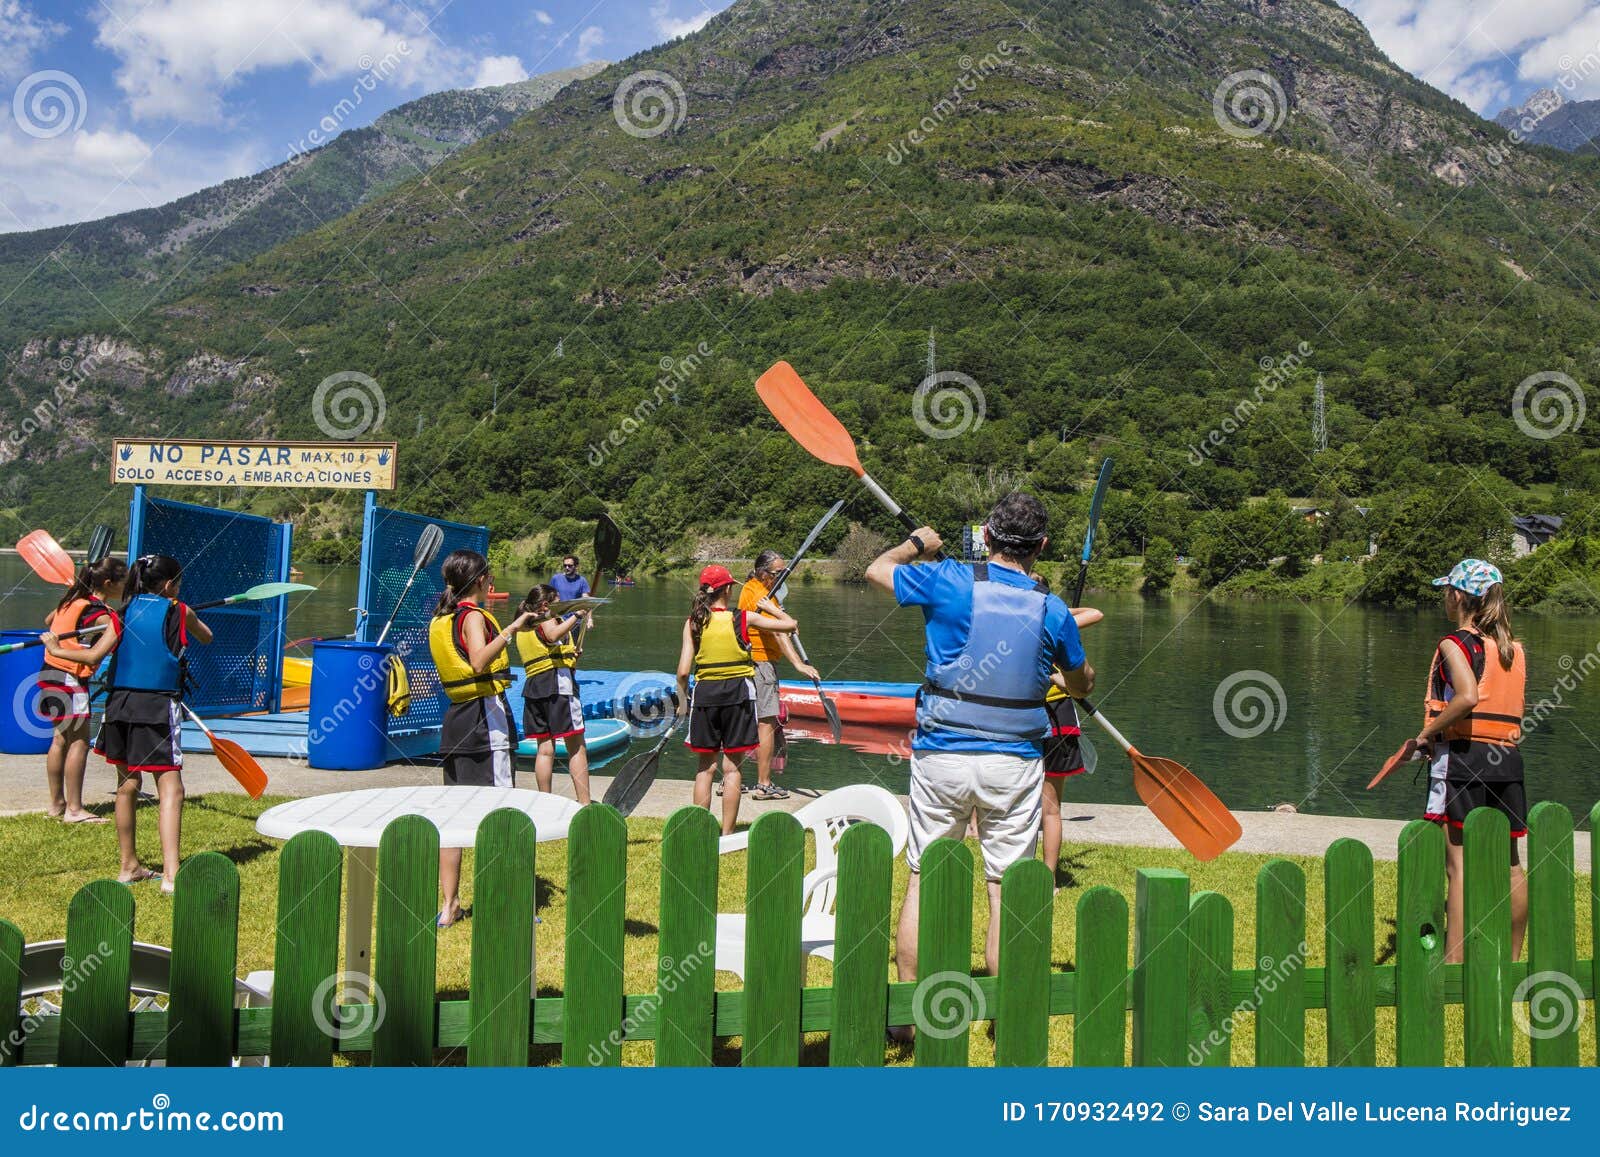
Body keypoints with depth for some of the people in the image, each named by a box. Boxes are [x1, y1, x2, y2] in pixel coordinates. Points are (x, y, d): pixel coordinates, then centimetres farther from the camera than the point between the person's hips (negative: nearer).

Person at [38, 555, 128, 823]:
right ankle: (74, 810, -2)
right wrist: (58, 649, -24)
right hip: (71, 680, -9)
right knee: (79, 741, -4)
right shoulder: (106, 617, -16)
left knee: (61, 739, 17)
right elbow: (94, 656, -29)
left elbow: (48, 621, 26)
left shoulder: (72, 599, 8)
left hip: (50, 672, 9)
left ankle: (57, 803, 25)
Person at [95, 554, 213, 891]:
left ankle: (129, 866, 27)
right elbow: (206, 638, 16)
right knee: (170, 788, -8)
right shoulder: (179, 612, -1)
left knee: (127, 784, 16)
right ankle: (170, 873, -19)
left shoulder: (126, 609, 8)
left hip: (120, 701, 5)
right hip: (158, 706, -5)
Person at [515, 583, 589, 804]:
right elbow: (553, 635, -23)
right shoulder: (547, 618, -1)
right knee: (577, 747, -6)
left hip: (533, 685, 8)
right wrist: (577, 616, -23)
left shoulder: (524, 626, 22)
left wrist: (568, 654, 21)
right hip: (558, 682, -8)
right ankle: (584, 803, -9)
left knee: (545, 748, 9)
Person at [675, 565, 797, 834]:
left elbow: (683, 671, -5)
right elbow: (790, 625, 1)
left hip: (705, 692, 2)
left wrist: (683, 701, 10)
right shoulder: (743, 618, -5)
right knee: (732, 767, 6)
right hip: (738, 692, -2)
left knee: (705, 767, 13)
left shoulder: (693, 622, -1)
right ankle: (727, 833, 9)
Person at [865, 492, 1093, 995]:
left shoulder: (949, 581, -7)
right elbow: (1082, 686, 15)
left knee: (924, 879, 10)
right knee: (1006, 888, 8)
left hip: (941, 756, 0)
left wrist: (915, 545, 30)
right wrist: (1070, 633, 34)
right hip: (1015, 763, 1)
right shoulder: (1053, 610, -2)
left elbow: (877, 568, 11)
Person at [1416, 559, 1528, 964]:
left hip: (1462, 755, -7)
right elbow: (1510, 710, 13)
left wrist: (1428, 733, -14)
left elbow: (1467, 697, -25)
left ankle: (1454, 964, -7)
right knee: (1509, 865, 16)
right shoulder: (1514, 648, 13)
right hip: (1507, 759, 7)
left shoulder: (1456, 643, -8)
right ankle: (1513, 958, 28)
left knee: (1459, 865, -6)